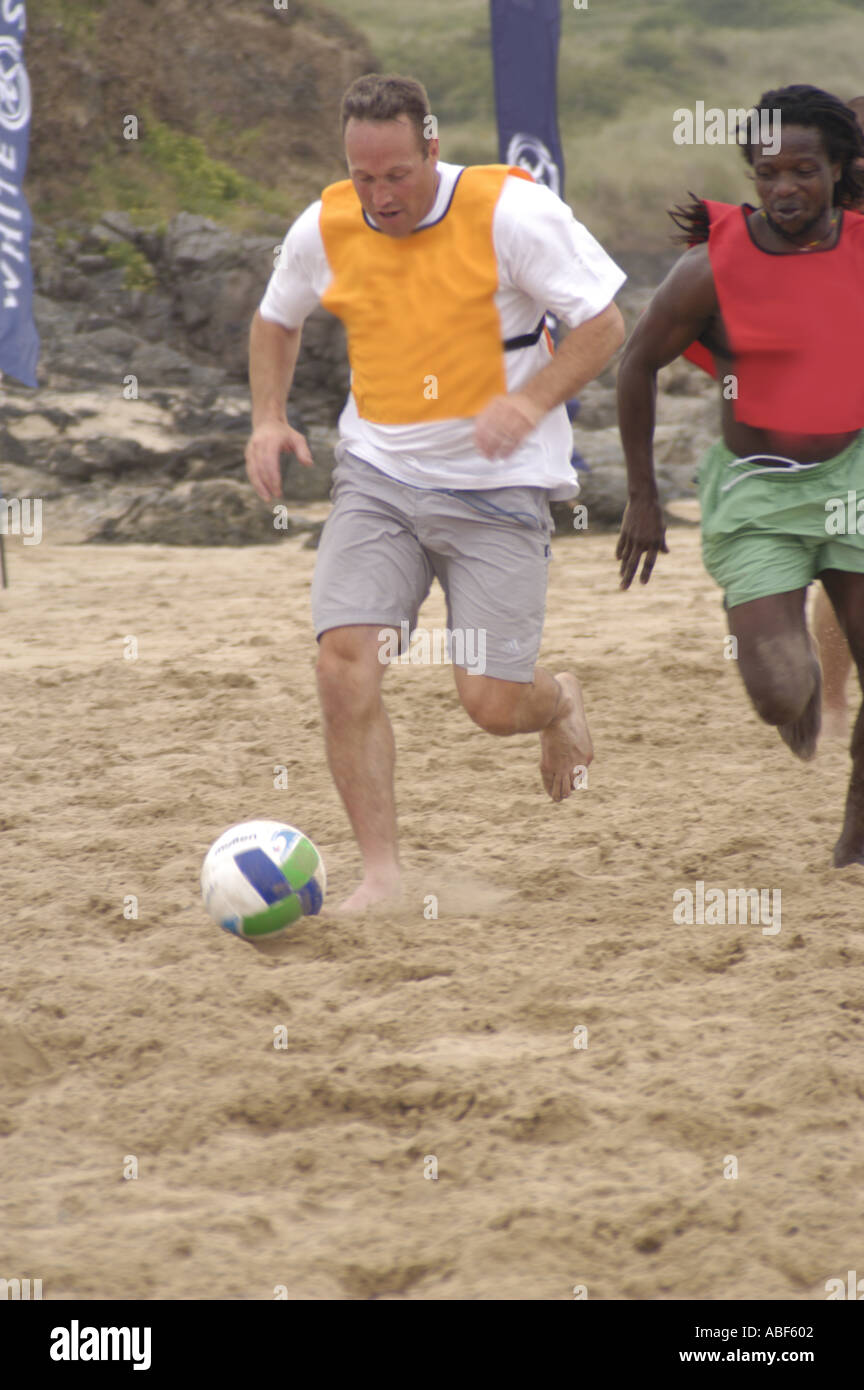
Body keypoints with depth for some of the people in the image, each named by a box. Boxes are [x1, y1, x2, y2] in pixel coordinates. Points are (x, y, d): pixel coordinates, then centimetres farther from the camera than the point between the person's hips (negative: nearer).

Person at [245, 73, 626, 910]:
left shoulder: (510, 212, -14)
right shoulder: (324, 229, -1)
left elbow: (604, 323, -9)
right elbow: (275, 320, 19)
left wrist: (534, 402, -25)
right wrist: (268, 419, 3)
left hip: (497, 487, -3)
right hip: (377, 474, 3)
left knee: (492, 703, -6)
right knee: (344, 662, -16)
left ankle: (558, 704, 33)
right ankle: (381, 872, -8)